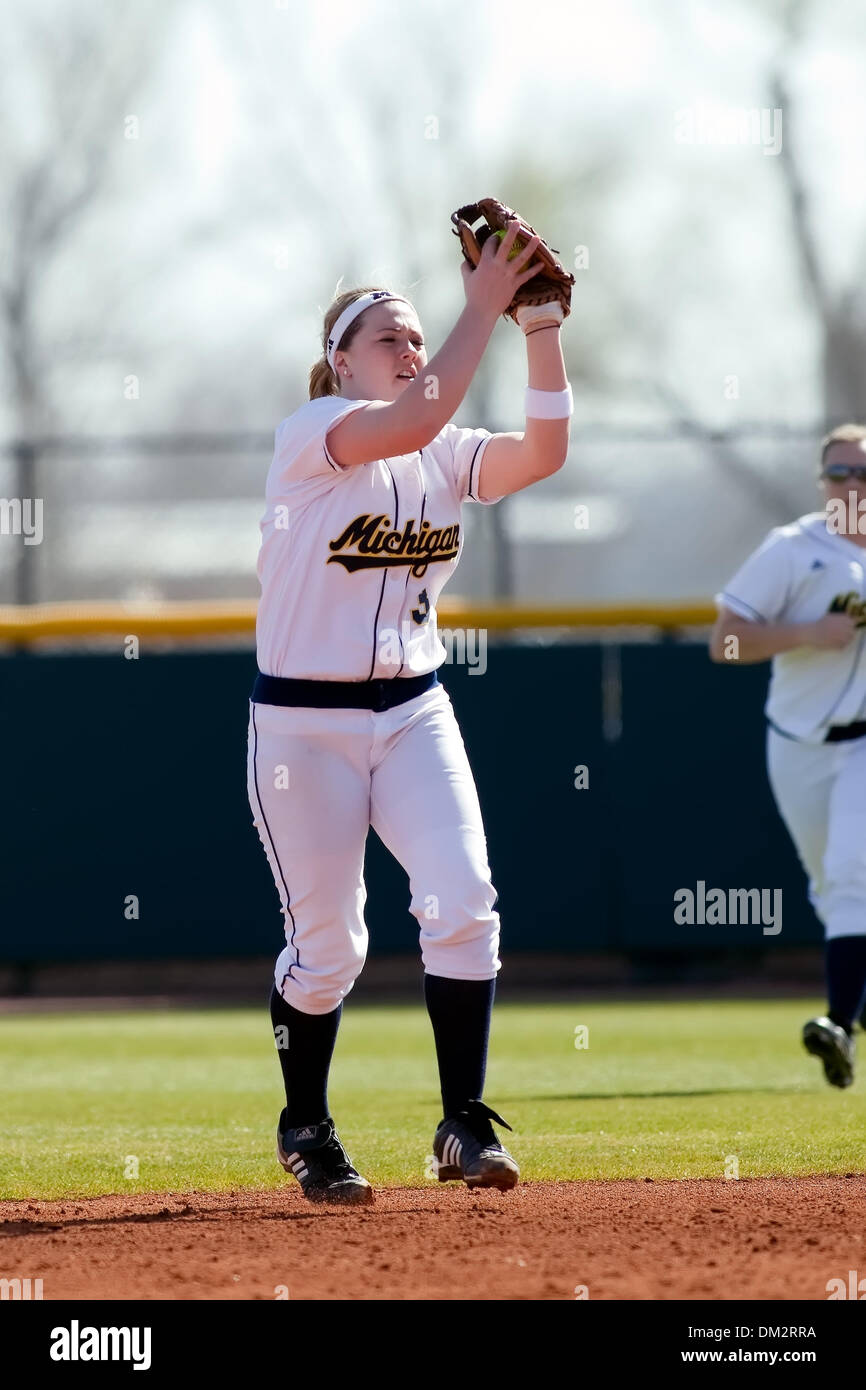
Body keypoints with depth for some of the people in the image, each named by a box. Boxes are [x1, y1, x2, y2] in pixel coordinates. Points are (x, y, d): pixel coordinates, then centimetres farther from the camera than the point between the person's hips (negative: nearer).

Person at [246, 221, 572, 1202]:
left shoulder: (449, 456, 7)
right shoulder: (310, 434, -11)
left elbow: (543, 454, -11)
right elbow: (411, 422, -30)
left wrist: (541, 329, -19)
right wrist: (483, 308, -27)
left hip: (414, 715, 5)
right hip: (303, 723, -5)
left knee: (464, 905, -14)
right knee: (327, 947, 2)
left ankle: (464, 1123, -7)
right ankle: (305, 1130, 24)